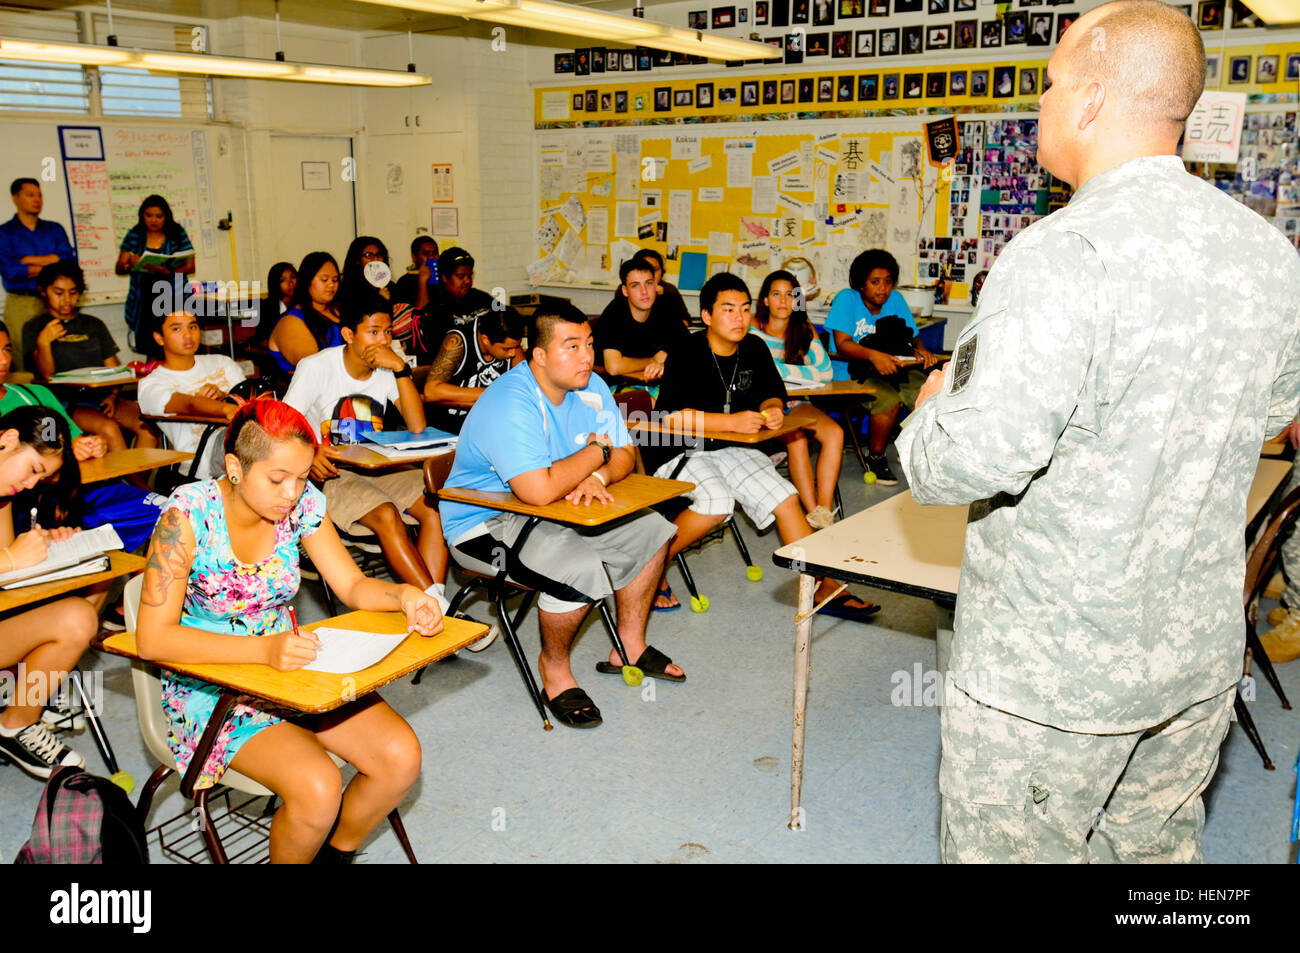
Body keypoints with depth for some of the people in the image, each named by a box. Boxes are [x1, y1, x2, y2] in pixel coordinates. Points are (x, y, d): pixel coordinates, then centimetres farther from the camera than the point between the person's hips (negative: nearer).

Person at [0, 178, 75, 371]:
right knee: (21, 361, -7)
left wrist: (29, 260, -5)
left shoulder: (54, 229, 16)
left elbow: (69, 259, 1)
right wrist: (50, 264, -1)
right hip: (20, 303, -2)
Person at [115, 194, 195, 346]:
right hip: (142, 304, 2)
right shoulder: (134, 236, 10)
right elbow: (119, 268, 9)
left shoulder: (177, 234, 6)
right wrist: (130, 265, -14)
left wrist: (167, 270, -17)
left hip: (173, 300, -1)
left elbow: (190, 266, 1)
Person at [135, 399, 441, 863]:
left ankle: (335, 853, 14)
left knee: (402, 757, -14)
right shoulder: (190, 514, -20)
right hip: (210, 687, -5)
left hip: (288, 667, 5)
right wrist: (263, 649, -34)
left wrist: (404, 594, -20)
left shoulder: (302, 502, -7)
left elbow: (352, 585, 2)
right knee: (317, 788, -27)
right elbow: (153, 639, -23)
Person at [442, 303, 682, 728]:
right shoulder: (511, 404, -28)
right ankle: (554, 670, -4)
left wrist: (596, 477, -21)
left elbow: (624, 455, 3)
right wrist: (596, 451, -21)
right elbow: (539, 490, -39)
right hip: (485, 523, -9)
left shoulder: (590, 388, -1)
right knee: (582, 569, -31)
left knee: (650, 530, 4)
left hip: (559, 513, 9)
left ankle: (629, 645, 19)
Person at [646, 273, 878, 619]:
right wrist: (732, 421, -30)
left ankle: (823, 587, 0)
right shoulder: (686, 355, -16)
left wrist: (773, 409, -10)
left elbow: (772, 393, 16)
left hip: (730, 449, 7)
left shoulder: (754, 350, 4)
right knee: (717, 501, -32)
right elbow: (670, 417, -25)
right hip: (679, 452, -7)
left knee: (785, 499, -7)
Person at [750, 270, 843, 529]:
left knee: (834, 433, -24)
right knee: (797, 439, -32)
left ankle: (825, 513, -28)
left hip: (795, 403, 4)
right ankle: (814, 516, -31)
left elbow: (826, 373, -2)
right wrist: (807, 373, -7)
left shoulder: (805, 330, 11)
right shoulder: (753, 330, 0)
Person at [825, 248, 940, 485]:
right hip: (852, 371, -5)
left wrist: (921, 350, -15)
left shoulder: (896, 300, 10)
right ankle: (875, 457, -10)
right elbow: (842, 343, -18)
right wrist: (873, 355, -36)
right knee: (889, 400, -33)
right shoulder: (847, 299, -6)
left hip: (894, 368, 5)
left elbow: (912, 338, 10)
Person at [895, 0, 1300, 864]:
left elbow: (972, 460, -28)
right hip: (1202, 658, 8)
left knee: (1013, 852, 12)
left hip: (1052, 673, -7)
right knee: (1157, 844, 24)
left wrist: (934, 405, -6)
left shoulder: (1065, 255, -24)